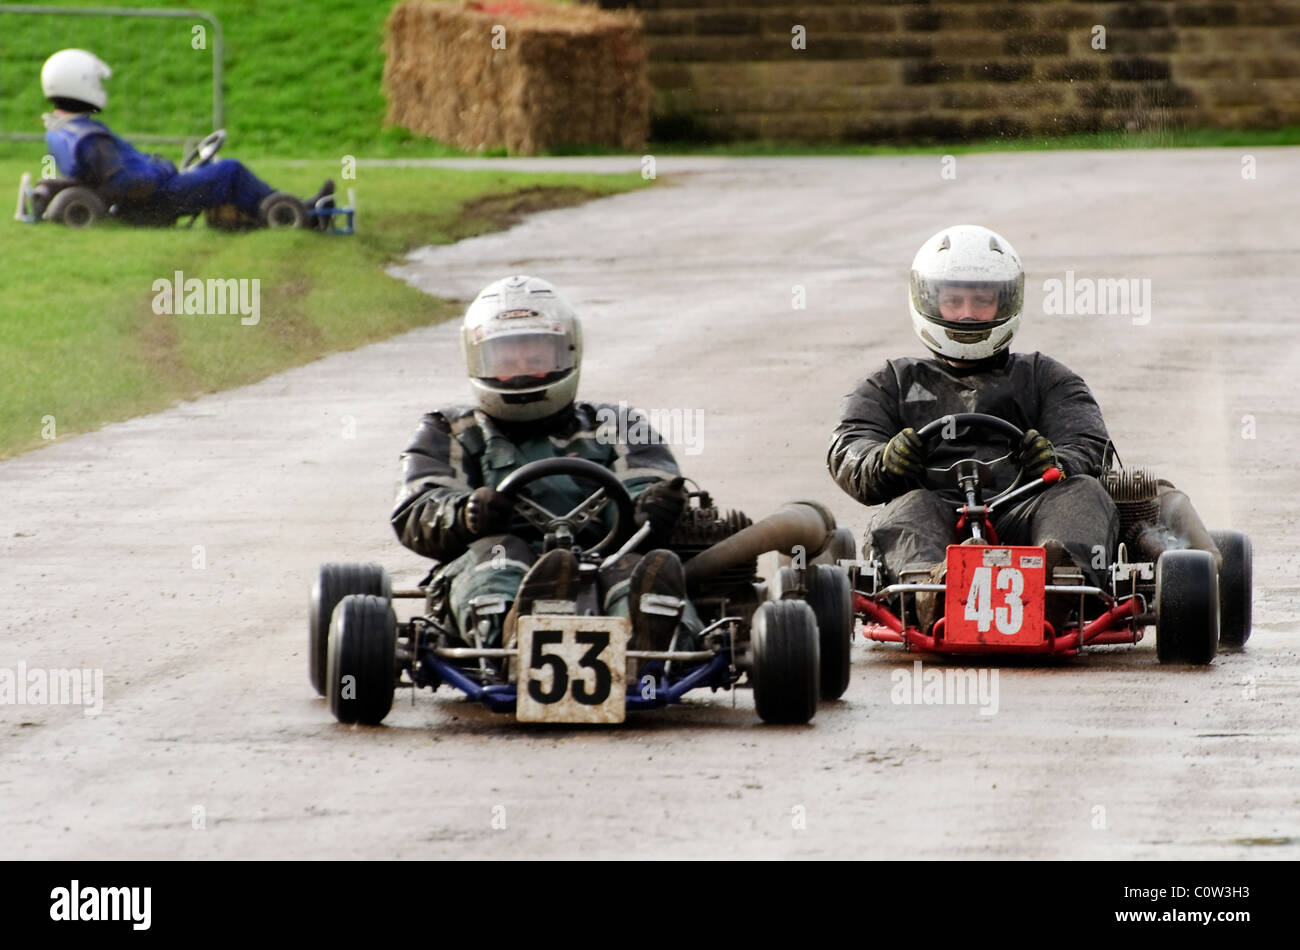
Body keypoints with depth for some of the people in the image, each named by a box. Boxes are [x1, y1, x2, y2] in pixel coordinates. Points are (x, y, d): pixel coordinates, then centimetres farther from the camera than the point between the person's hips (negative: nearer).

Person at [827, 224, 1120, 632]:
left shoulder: (1044, 379, 29)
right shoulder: (895, 383, 29)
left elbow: (1088, 449, 11)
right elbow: (848, 452, 11)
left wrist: (1056, 465, -17)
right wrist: (884, 463, -17)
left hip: (1019, 518, 1)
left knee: (1083, 492, -29)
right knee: (911, 506, -34)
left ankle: (1061, 574, -63)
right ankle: (928, 582, -69)